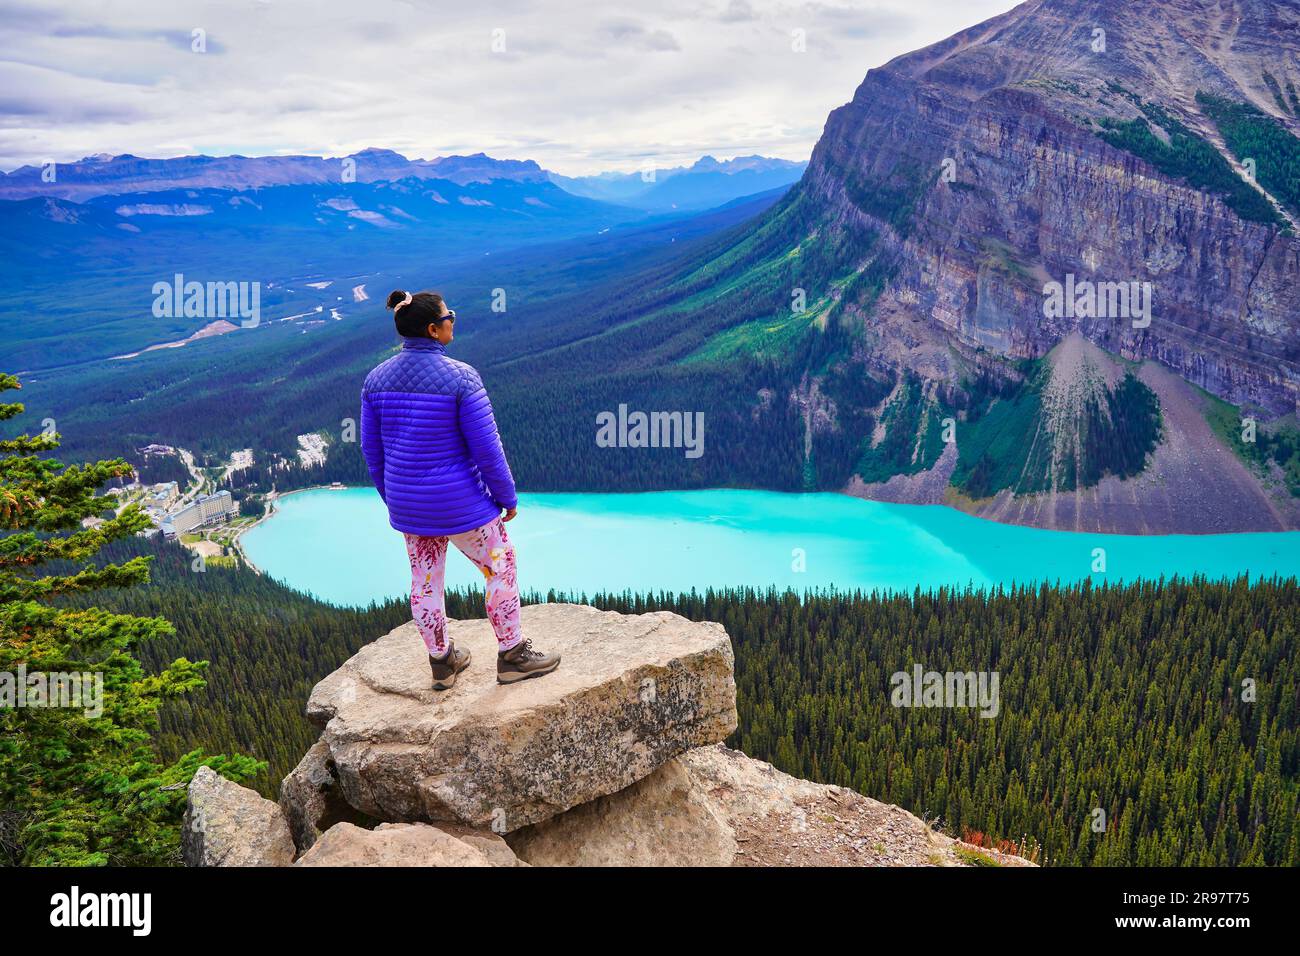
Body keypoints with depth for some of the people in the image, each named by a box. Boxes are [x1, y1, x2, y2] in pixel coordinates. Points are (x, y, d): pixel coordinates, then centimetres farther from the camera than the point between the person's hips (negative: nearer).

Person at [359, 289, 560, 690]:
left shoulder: (377, 378, -4)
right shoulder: (460, 377, -21)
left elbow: (372, 449, 4)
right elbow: (486, 447, -18)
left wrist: (393, 499, 17)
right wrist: (507, 496, -4)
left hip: (408, 502, 6)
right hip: (459, 502, -6)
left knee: (425, 579, 19)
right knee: (501, 568, 14)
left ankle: (442, 662, 35)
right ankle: (512, 656, 25)